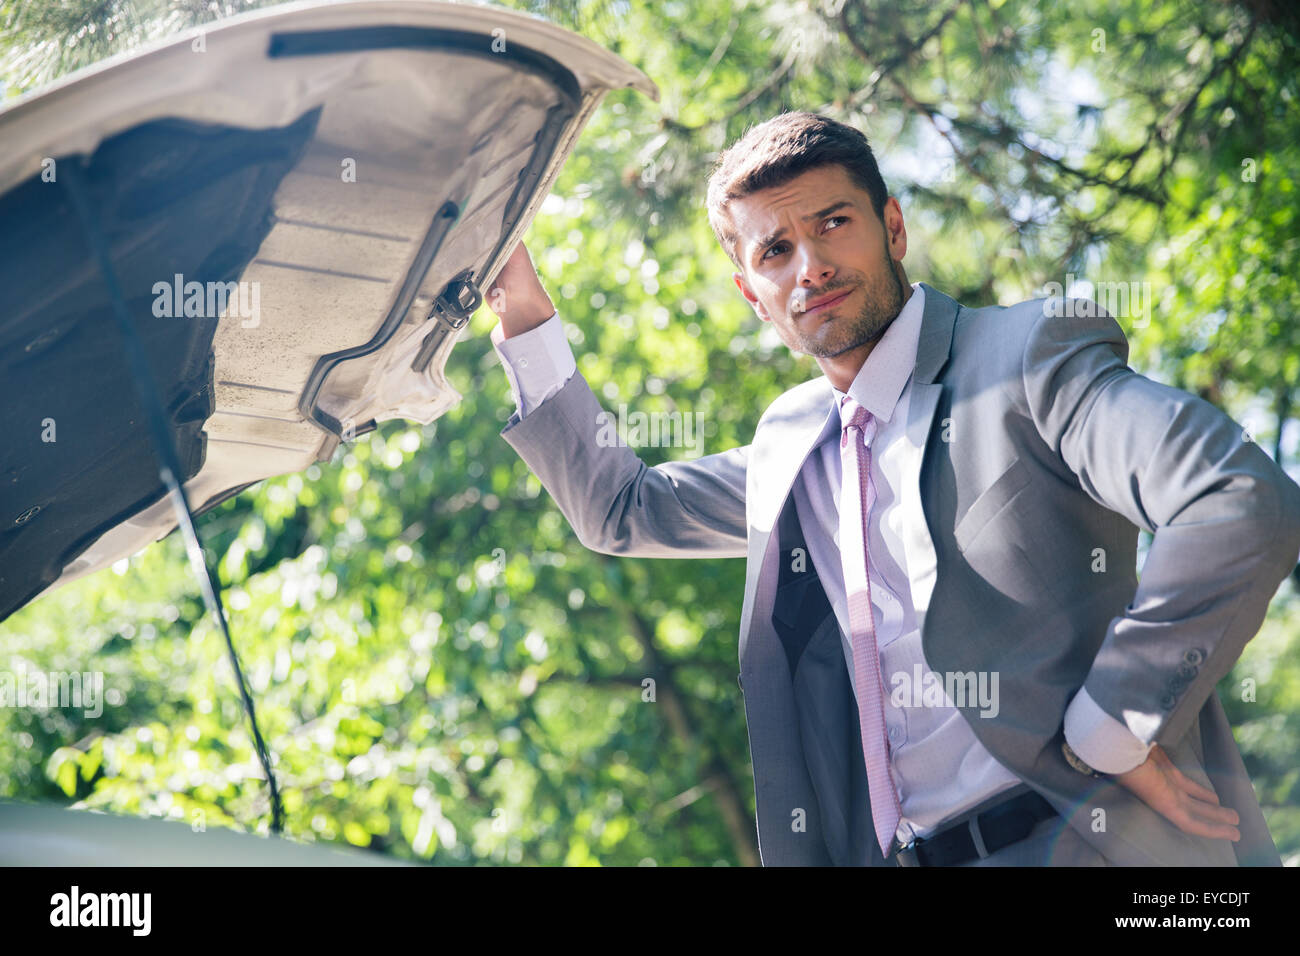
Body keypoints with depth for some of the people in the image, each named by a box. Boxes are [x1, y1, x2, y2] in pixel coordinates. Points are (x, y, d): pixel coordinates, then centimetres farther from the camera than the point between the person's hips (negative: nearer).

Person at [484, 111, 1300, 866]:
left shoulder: (1031, 355, -5)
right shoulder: (792, 443, 18)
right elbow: (622, 508, 33)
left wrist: (1107, 729, -16)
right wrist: (525, 316, 24)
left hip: (1087, 843, -6)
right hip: (892, 851, 6)